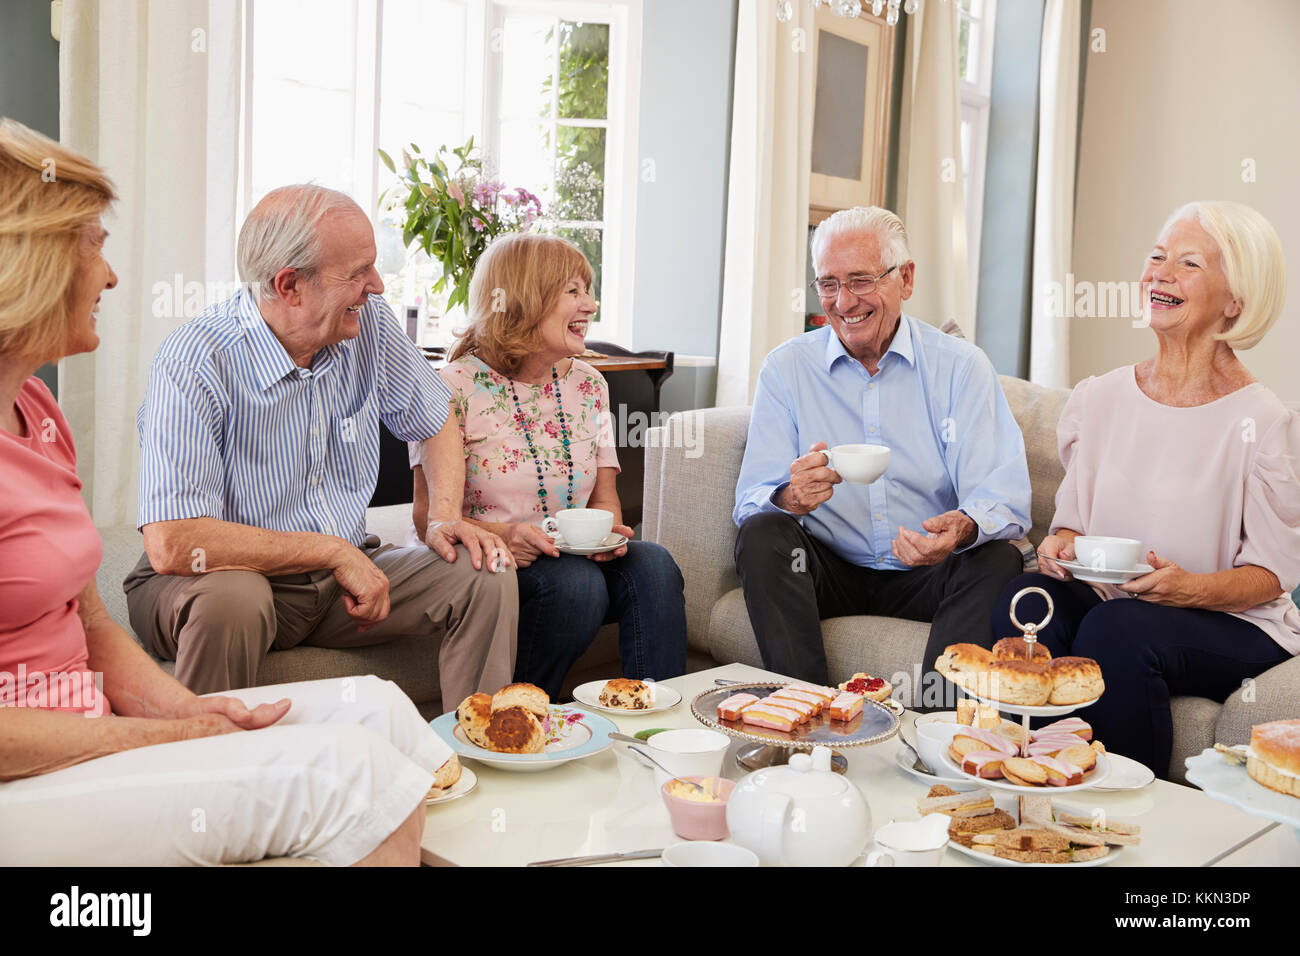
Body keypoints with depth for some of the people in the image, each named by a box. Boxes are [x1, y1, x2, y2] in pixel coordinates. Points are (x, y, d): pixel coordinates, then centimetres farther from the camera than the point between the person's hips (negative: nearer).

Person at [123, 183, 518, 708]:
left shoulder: (369, 323, -5)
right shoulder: (195, 362, -24)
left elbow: (434, 420, 14)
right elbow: (171, 546, -32)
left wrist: (447, 514, -6)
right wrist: (335, 552, -25)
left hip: (343, 569, 5)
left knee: (486, 577, -12)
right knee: (232, 599, -37)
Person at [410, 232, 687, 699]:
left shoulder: (588, 385, 10)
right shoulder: (458, 387, -8)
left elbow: (605, 496, 12)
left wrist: (608, 529, -12)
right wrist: (500, 534, -28)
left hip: (575, 559, 5)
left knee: (652, 564, -23)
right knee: (575, 582, -33)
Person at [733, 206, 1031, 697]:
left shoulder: (962, 366, -1)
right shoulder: (786, 368, 2)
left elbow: (1003, 496, -12)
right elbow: (754, 496, -7)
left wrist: (963, 527, -37)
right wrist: (789, 498, -33)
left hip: (927, 575, 0)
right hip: (827, 570, 1)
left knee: (999, 559, -27)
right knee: (761, 535, -26)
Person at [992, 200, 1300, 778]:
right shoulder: (1100, 398, 6)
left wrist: (1191, 587, -23)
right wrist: (1062, 543, -8)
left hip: (1232, 624, -4)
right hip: (1106, 599, 4)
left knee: (1116, 628, -34)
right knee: (1028, 598, -27)